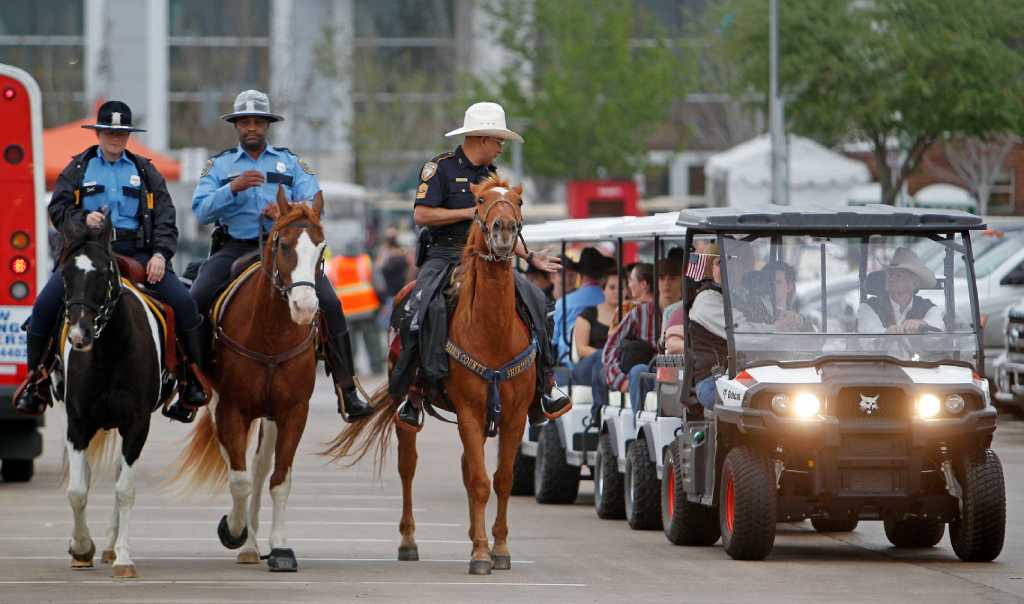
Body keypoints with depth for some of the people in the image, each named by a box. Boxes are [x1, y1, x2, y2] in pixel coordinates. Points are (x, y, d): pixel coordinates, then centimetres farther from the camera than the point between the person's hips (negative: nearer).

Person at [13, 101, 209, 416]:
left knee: (183, 301, -16)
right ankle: (35, 378, -6)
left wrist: (160, 254, -9)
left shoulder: (145, 171, 14)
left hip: (136, 251, 1)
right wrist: (83, 219, -15)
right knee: (45, 304, -19)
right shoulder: (78, 169, 12)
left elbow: (165, 218, 8)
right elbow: (57, 209, 6)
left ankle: (193, 375, -3)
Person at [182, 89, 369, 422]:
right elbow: (201, 211, 0)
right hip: (234, 248, 0)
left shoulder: (291, 164, 14)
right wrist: (233, 188, -15)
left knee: (330, 304, -19)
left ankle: (347, 391, -16)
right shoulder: (219, 165, 14)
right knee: (195, 301, -23)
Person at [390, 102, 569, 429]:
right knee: (426, 308, -32)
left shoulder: (492, 175, 19)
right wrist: (469, 213, -13)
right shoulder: (441, 168, -2)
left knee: (533, 298, -12)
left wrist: (530, 256, 16)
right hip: (443, 256, -6)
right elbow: (422, 215, -11)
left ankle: (542, 389, -7)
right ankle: (411, 392, -25)